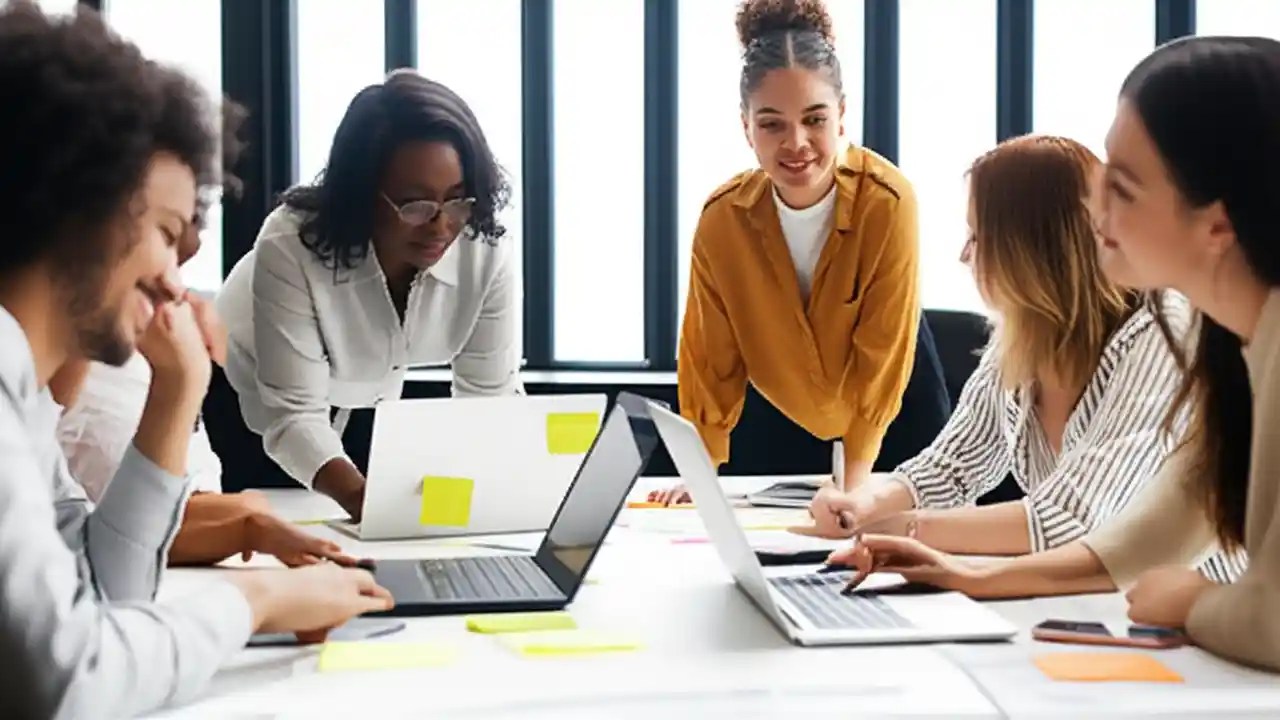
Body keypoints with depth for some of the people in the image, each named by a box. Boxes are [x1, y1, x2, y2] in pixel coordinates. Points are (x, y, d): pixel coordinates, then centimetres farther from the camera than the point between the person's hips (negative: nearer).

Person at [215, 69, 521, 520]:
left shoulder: (485, 251, -27)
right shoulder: (291, 248, -38)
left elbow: (491, 392, -19)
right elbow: (293, 416, -38)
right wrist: (360, 497, -56)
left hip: (370, 407, 3)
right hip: (245, 410, -3)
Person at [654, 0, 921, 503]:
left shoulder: (887, 203, -30)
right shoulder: (722, 218, -23)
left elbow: (882, 359, -24)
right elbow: (712, 362, -12)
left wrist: (855, 485, -25)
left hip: (888, 425, -1)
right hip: (780, 426, 2)